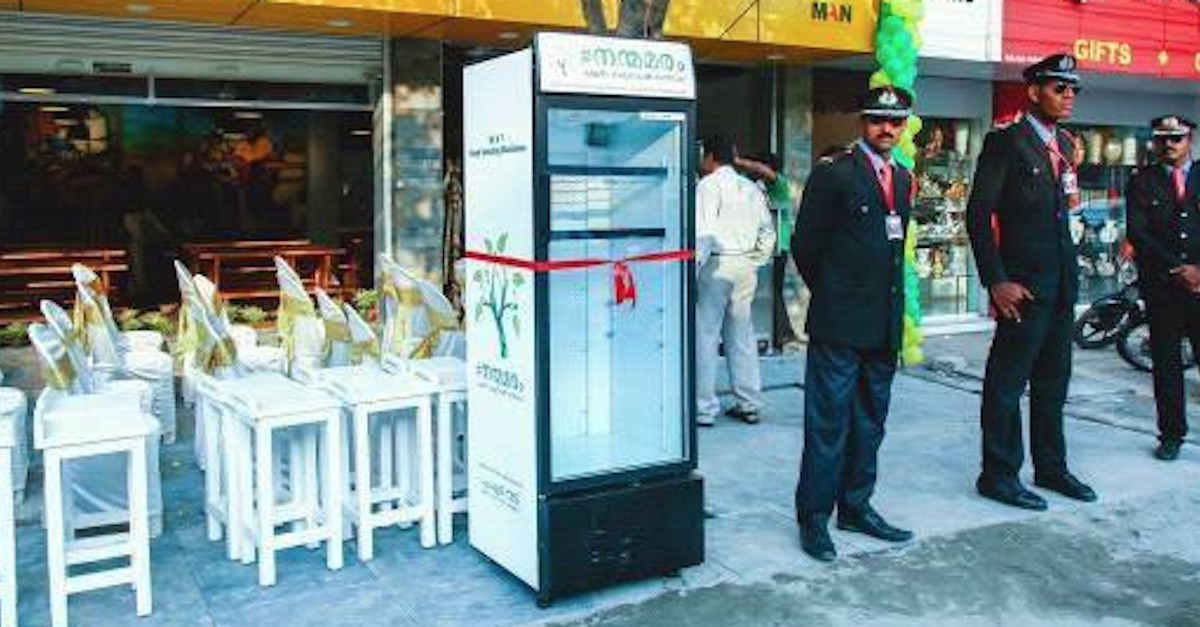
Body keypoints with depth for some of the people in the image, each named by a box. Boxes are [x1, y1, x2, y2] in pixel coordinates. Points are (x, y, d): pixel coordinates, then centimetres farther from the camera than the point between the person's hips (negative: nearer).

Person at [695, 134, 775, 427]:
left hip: (717, 263, -7)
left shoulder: (708, 185, -6)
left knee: (705, 334, -3)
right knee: (741, 334, 13)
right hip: (746, 265, 7)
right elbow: (767, 231, 16)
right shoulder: (751, 188, 15)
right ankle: (749, 405, 18)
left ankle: (704, 409, -2)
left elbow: (702, 232, -16)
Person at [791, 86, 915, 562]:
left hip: (884, 324, 7)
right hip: (839, 325, -7)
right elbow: (805, 246, -5)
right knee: (829, 422, -2)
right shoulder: (833, 174, -7)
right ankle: (814, 516, 7)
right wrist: (831, 295, 5)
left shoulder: (903, 179, 14)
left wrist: (889, 300, 14)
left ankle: (856, 506, 26)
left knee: (870, 421, 14)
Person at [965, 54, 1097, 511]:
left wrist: (1068, 273, 12)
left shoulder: (1064, 144, 14)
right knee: (1007, 382, 0)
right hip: (1022, 284, -8)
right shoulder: (1005, 143, -9)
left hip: (1062, 282, 8)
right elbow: (978, 214, -14)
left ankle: (1050, 467, 28)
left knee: (1053, 381, 16)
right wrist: (996, 281, -18)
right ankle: (998, 474, 11)